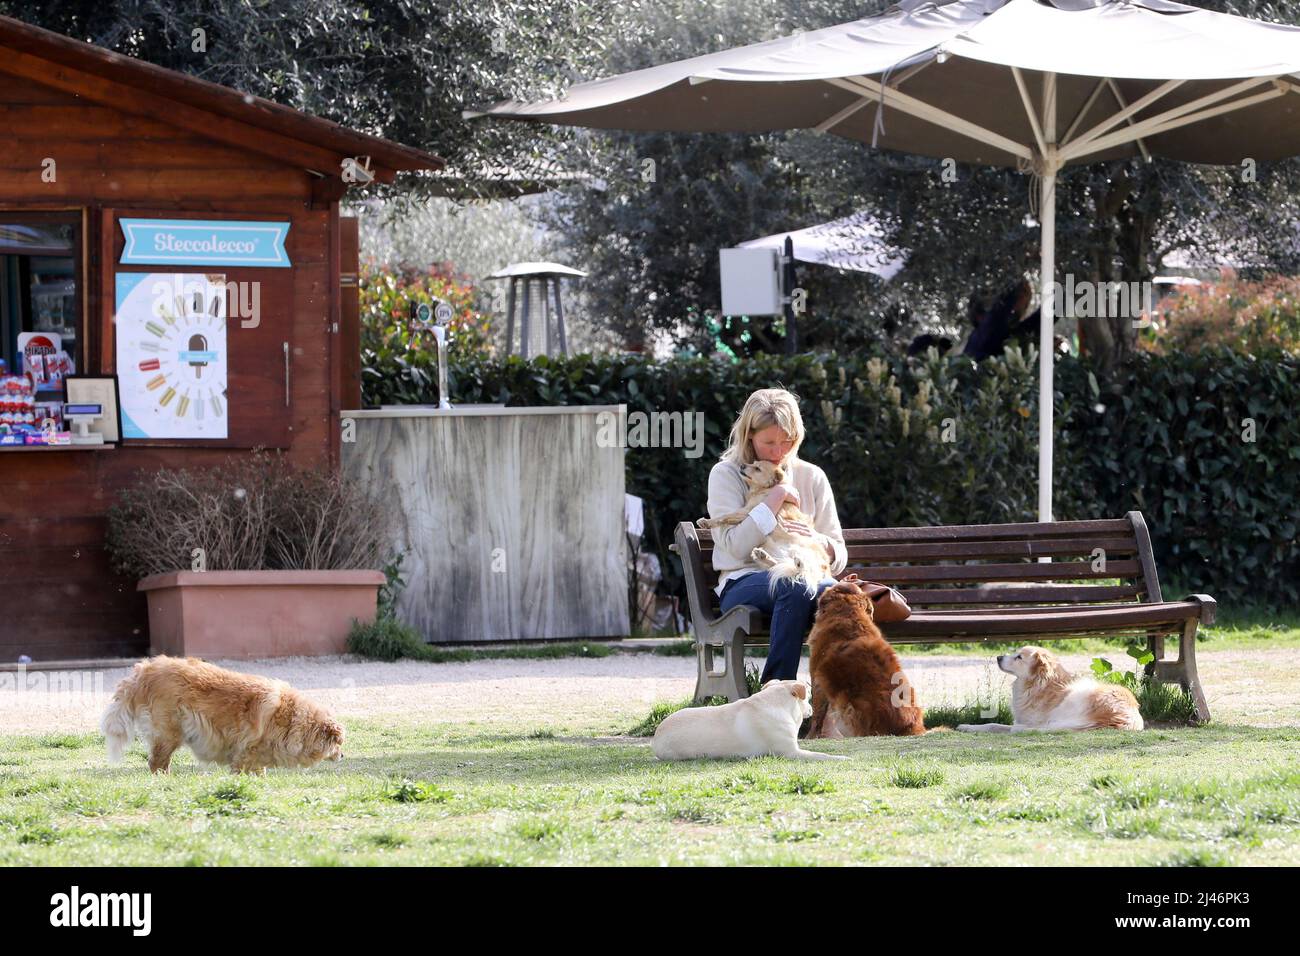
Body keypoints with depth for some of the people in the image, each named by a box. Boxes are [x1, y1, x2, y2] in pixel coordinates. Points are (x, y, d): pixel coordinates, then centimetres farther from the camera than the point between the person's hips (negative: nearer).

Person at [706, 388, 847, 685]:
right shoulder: (726, 474, 6)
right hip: (744, 585, -3)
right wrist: (775, 499, -8)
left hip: (803, 578, 3)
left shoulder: (811, 477, 16)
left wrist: (819, 541, -8)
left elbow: (839, 555, 16)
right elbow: (735, 546, -8)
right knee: (795, 587, -38)